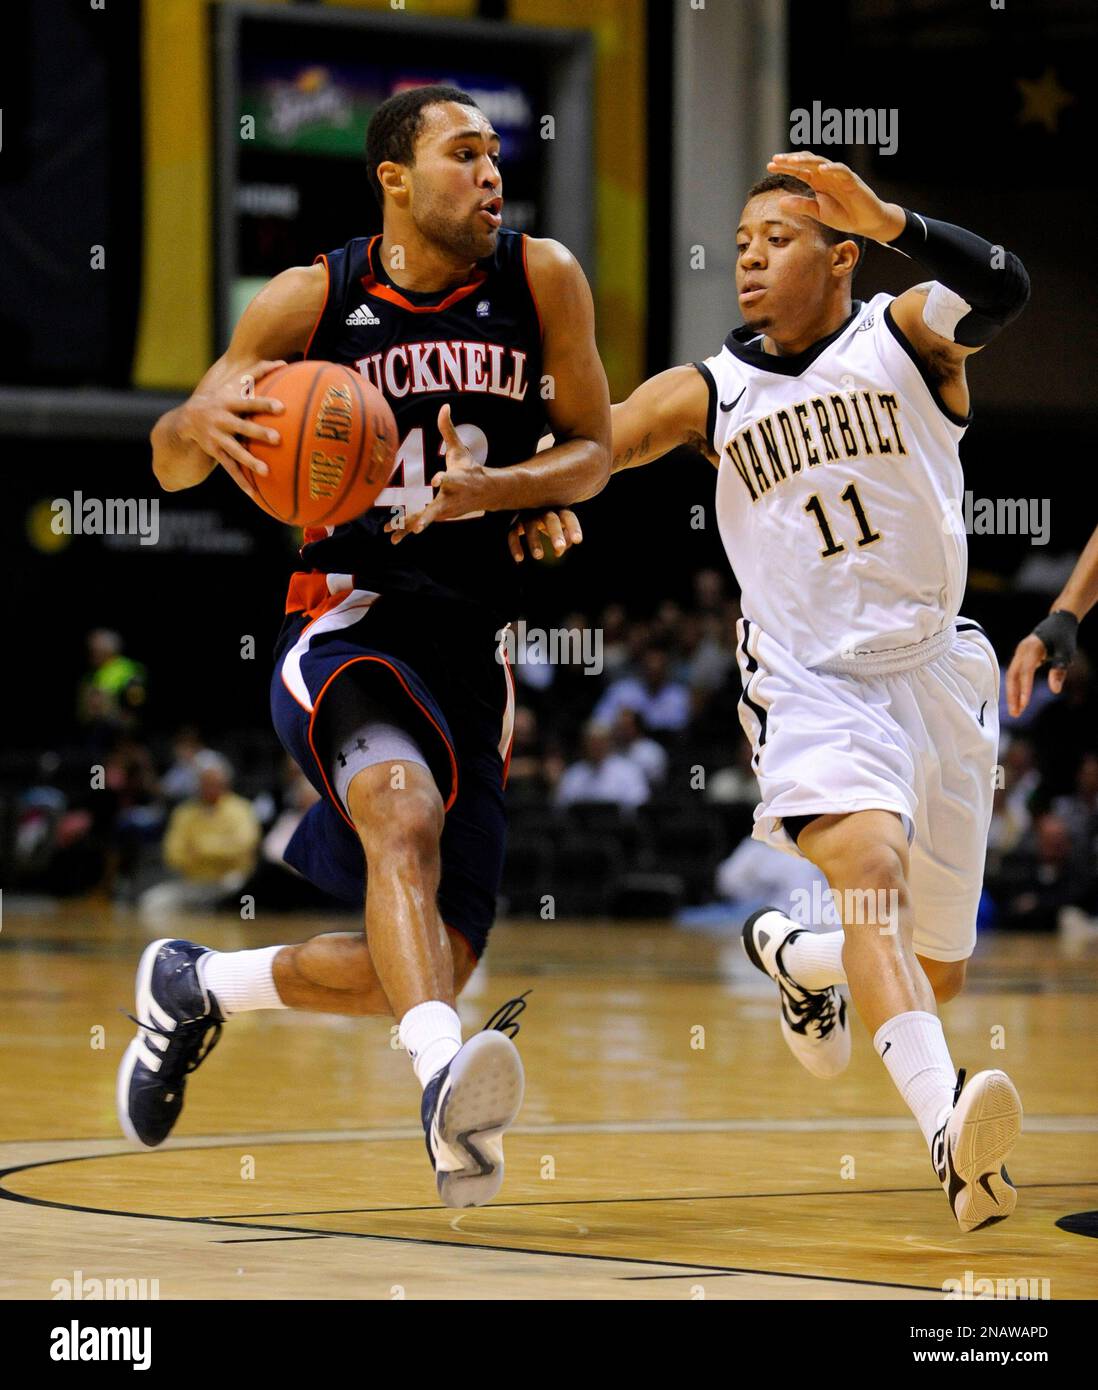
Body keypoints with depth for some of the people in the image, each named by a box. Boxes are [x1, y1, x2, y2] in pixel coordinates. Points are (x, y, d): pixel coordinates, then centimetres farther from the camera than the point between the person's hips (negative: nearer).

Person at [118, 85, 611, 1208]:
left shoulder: (539, 280, 1)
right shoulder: (314, 298, -4)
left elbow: (595, 450, 8)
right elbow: (169, 462, 0)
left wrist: (489, 490, -14)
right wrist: (206, 418, -26)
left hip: (468, 652, 4)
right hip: (346, 629, -4)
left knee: (429, 966, 7)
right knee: (407, 811, -37)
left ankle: (195, 985, 32)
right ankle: (443, 1077, -55)